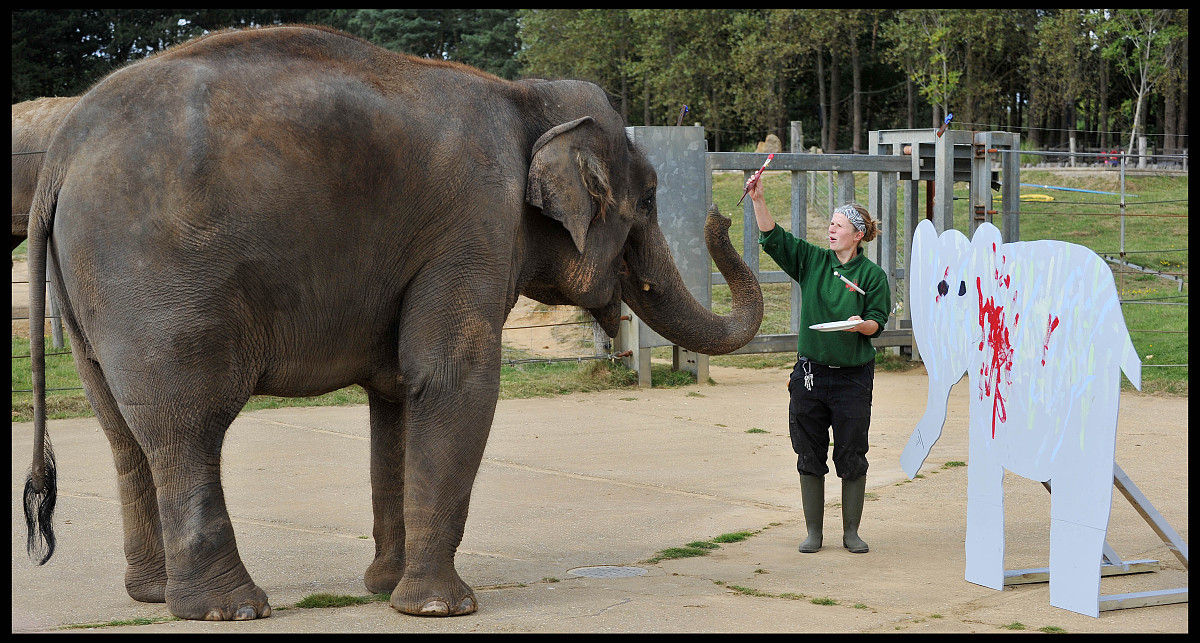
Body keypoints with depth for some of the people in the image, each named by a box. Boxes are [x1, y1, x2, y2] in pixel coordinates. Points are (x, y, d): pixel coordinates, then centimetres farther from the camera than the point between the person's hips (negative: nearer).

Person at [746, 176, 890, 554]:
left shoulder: (872, 275, -1)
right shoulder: (812, 261, 6)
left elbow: (877, 323, -1)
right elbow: (773, 238, 0)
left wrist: (861, 324, -23)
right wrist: (758, 200, -11)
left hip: (852, 377, -3)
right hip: (810, 373, 3)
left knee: (851, 457, 2)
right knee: (810, 455, 6)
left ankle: (851, 532, 15)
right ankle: (813, 531, 16)